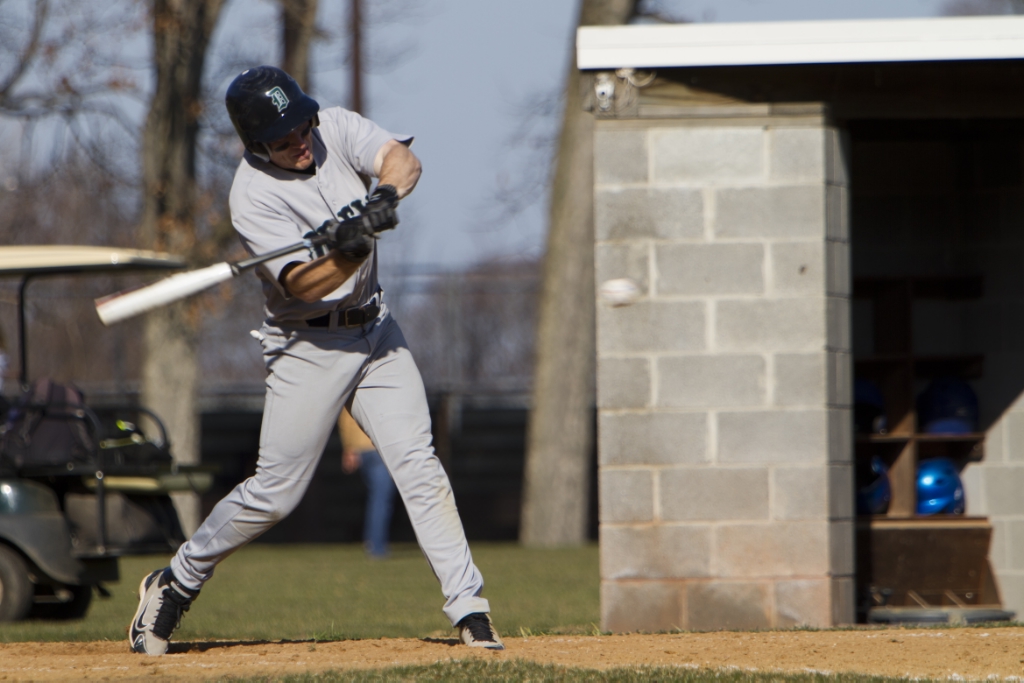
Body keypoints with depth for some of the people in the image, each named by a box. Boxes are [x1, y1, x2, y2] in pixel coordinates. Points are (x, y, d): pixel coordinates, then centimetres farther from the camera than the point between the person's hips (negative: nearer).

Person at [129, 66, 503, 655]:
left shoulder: (335, 128, -4)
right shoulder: (253, 196, -20)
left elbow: (403, 159, -15)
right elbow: (303, 284, -27)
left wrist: (385, 196, -36)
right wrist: (347, 255, -46)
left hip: (375, 330, 5)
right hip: (308, 347, -5)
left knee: (419, 466, -5)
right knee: (276, 491, -3)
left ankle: (468, 607, -7)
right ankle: (176, 585, 16)